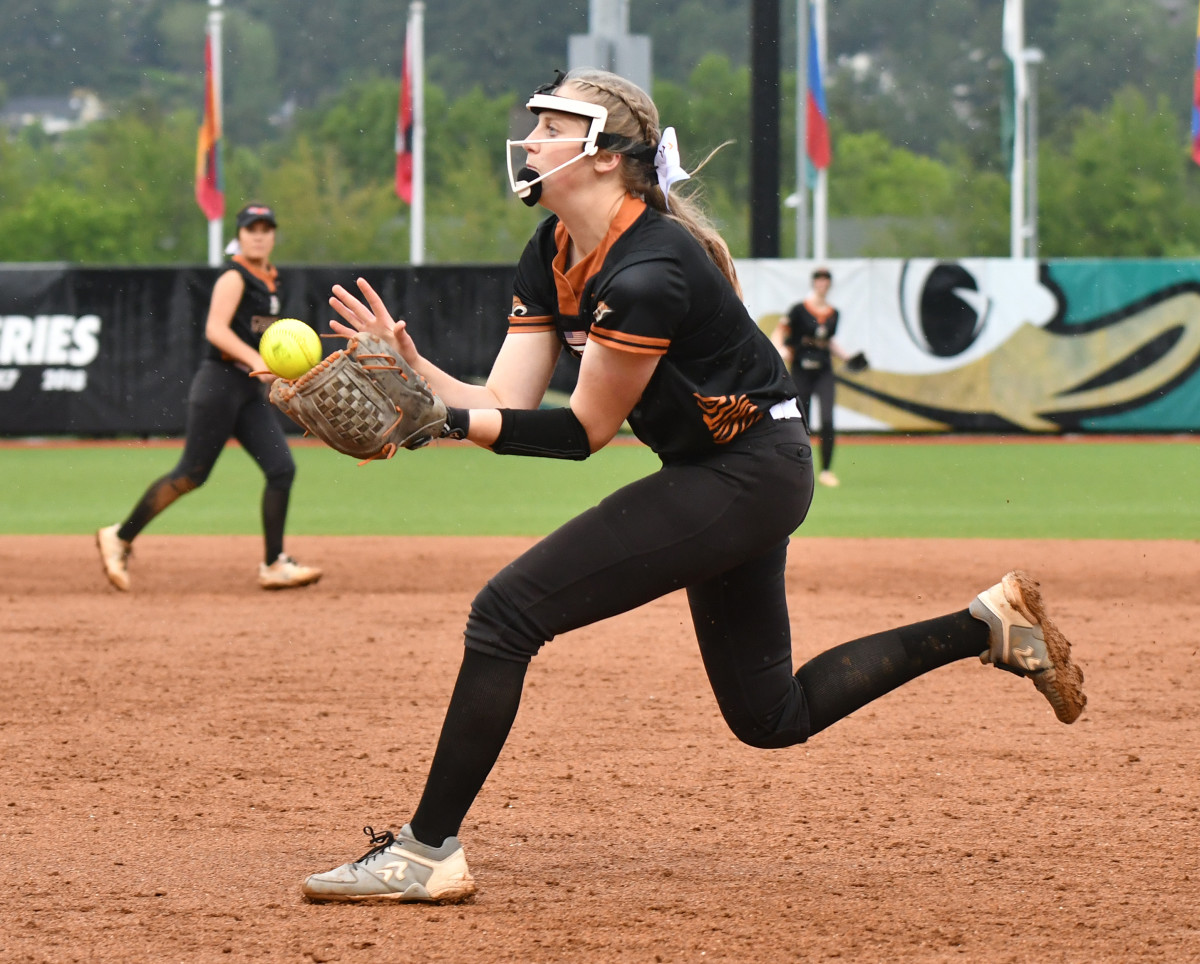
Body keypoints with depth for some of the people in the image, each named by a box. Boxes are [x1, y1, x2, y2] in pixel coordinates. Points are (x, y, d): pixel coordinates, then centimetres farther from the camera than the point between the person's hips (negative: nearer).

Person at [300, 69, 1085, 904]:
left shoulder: (647, 273, -25)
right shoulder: (553, 254, 2)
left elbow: (584, 431, -18)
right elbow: (508, 405, -1)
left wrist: (445, 421, -25)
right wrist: (414, 368, -17)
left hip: (749, 474, -10)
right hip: (719, 473, 10)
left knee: (509, 610, -15)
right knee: (772, 716, 18)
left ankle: (427, 854, -11)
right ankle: (990, 626, 23)